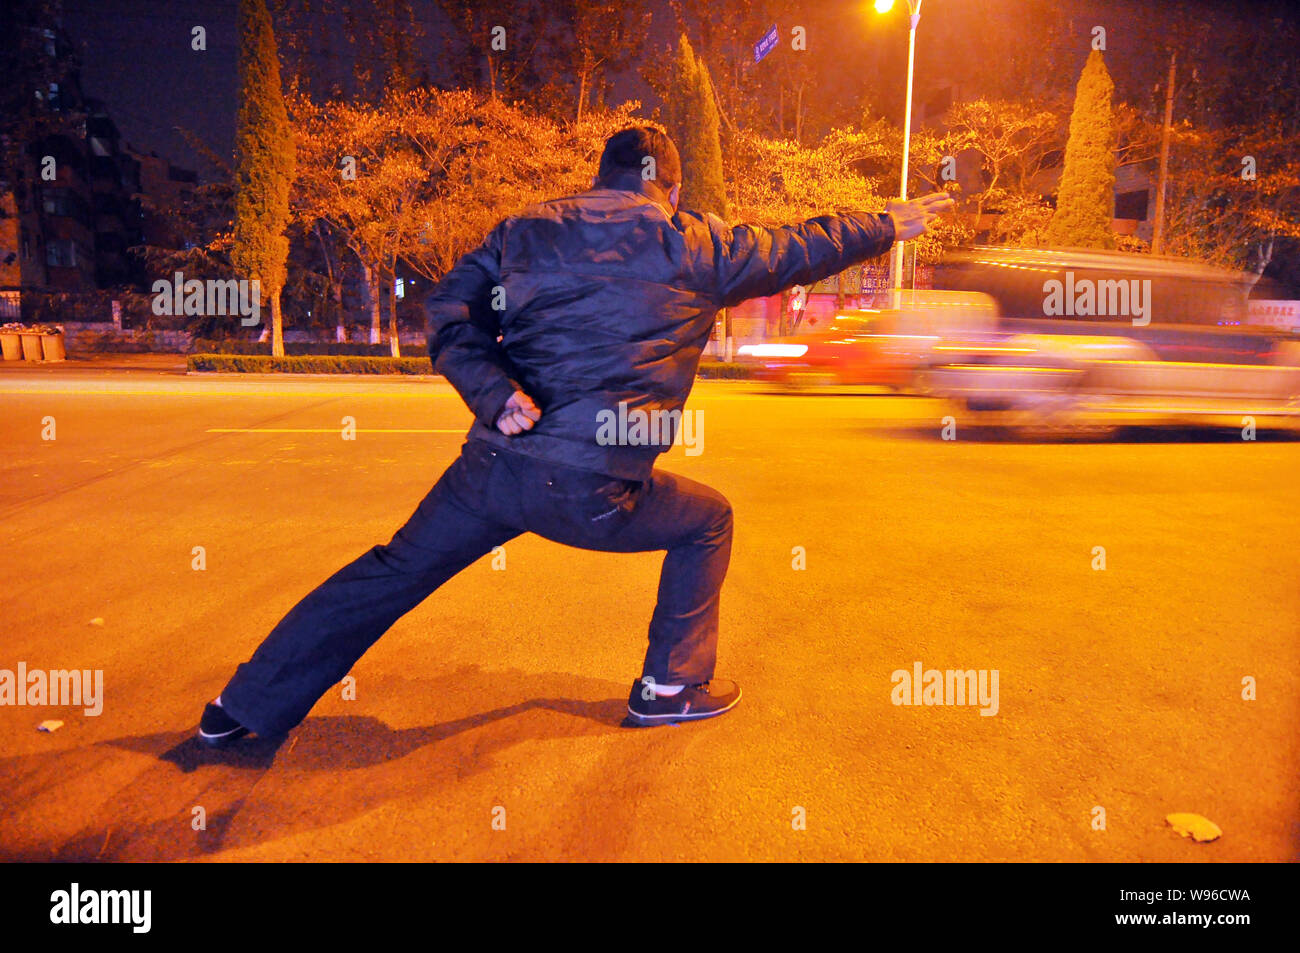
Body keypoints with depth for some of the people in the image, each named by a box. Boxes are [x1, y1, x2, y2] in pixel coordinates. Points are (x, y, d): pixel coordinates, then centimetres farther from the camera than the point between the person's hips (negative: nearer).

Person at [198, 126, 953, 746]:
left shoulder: (528, 229, 13)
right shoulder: (693, 246, 5)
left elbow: (451, 307, 3)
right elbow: (801, 249, 17)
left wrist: (493, 392, -8)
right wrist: (890, 223, 32)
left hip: (493, 465, 4)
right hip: (592, 490, -4)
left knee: (391, 575, 18)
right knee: (707, 521, 22)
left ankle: (245, 708, 30)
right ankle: (672, 687, 30)